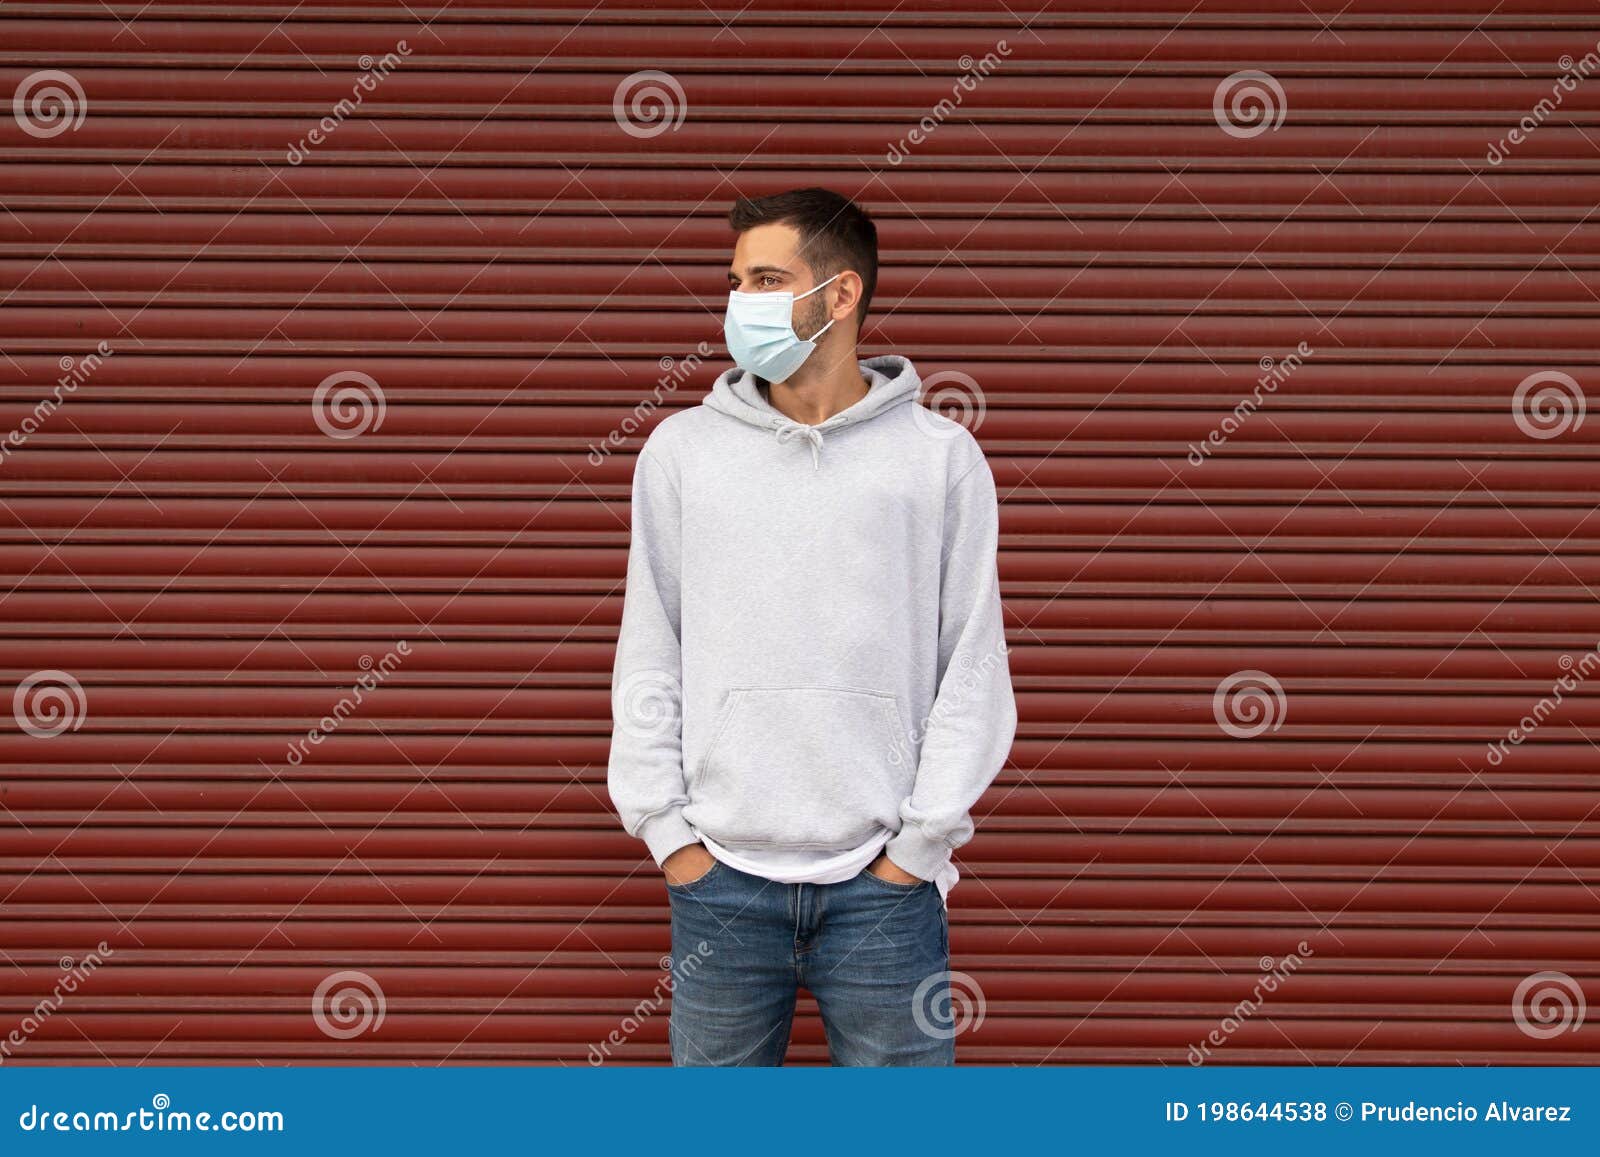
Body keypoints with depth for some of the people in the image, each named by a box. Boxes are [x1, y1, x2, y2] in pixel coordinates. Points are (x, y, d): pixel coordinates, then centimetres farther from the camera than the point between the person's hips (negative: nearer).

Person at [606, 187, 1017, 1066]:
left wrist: (921, 844, -5)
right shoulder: (681, 449, 6)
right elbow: (646, 661, 7)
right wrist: (666, 828, 0)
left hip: (882, 885, -1)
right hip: (718, 876, 2)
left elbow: (974, 673, 1)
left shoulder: (941, 457, 1)